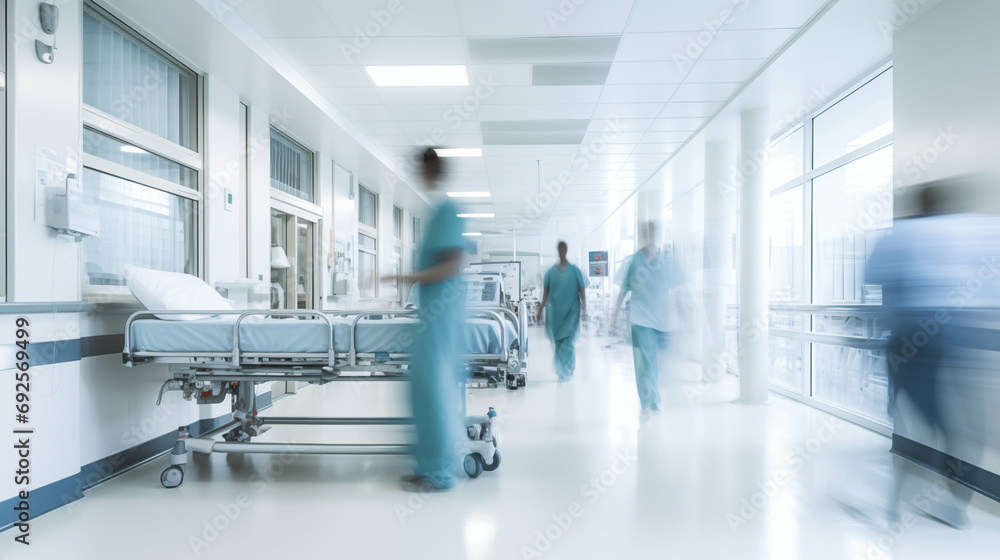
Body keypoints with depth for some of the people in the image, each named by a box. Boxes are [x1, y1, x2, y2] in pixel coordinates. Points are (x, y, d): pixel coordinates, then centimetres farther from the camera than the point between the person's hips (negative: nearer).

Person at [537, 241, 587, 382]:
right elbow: (545, 290, 11)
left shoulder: (574, 270, 3)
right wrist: (541, 309, 8)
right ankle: (566, 372, 15)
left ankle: (565, 372, -1)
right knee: (558, 342, 4)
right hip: (555, 312, 2)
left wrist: (584, 308, -5)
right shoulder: (551, 271, 8)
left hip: (571, 311, -2)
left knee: (567, 342, -9)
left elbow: (582, 289, 2)